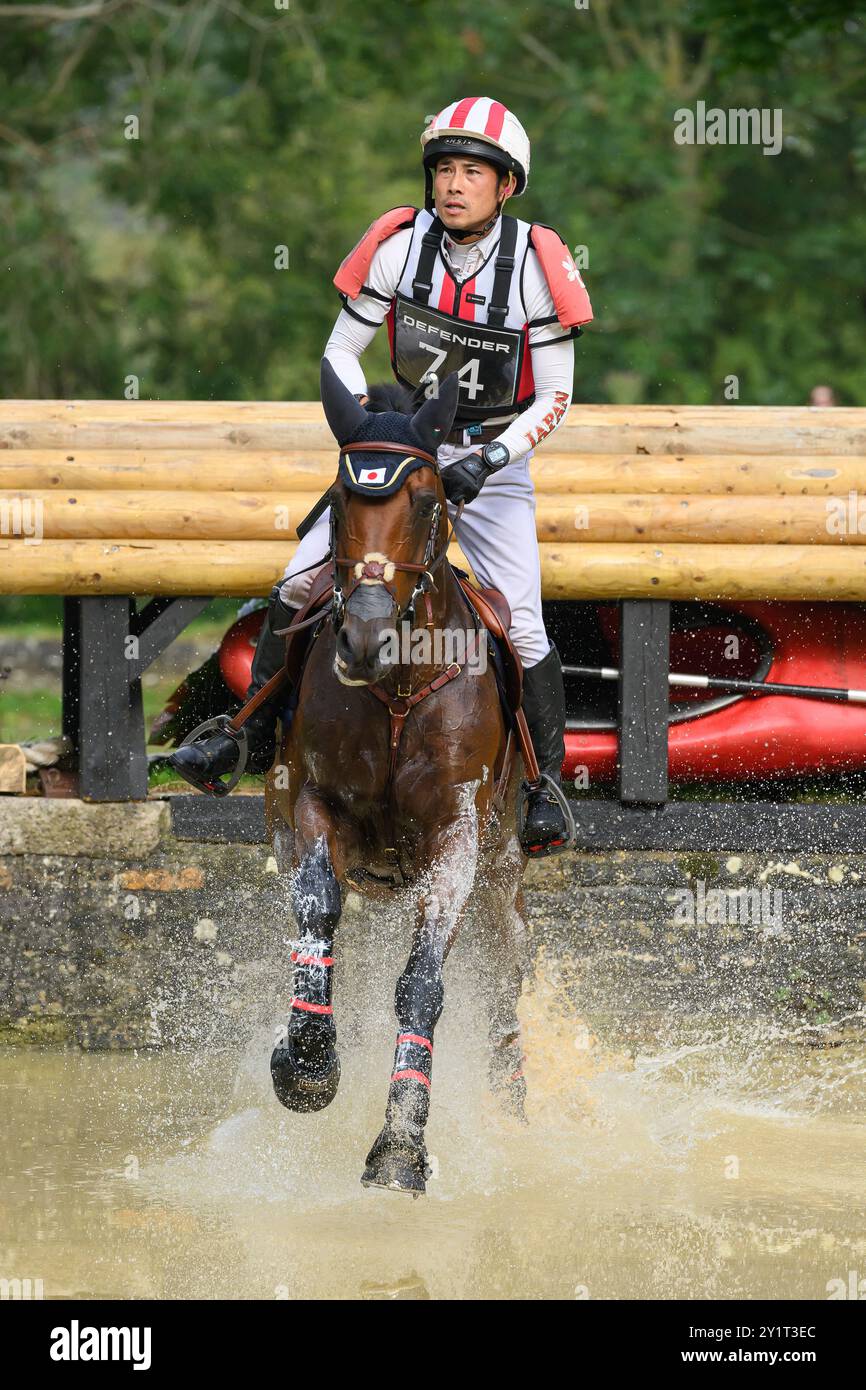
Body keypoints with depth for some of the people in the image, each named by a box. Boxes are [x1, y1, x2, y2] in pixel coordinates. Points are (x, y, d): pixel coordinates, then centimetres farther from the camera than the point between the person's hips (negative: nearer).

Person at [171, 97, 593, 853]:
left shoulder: (536, 260, -17)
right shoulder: (401, 243, -11)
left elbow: (554, 398, -12)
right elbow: (341, 351, -1)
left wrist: (490, 460, -23)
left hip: (494, 460, -3)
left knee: (521, 626, -15)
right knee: (299, 583, -7)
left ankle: (545, 784, 2)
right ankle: (255, 733, 9)